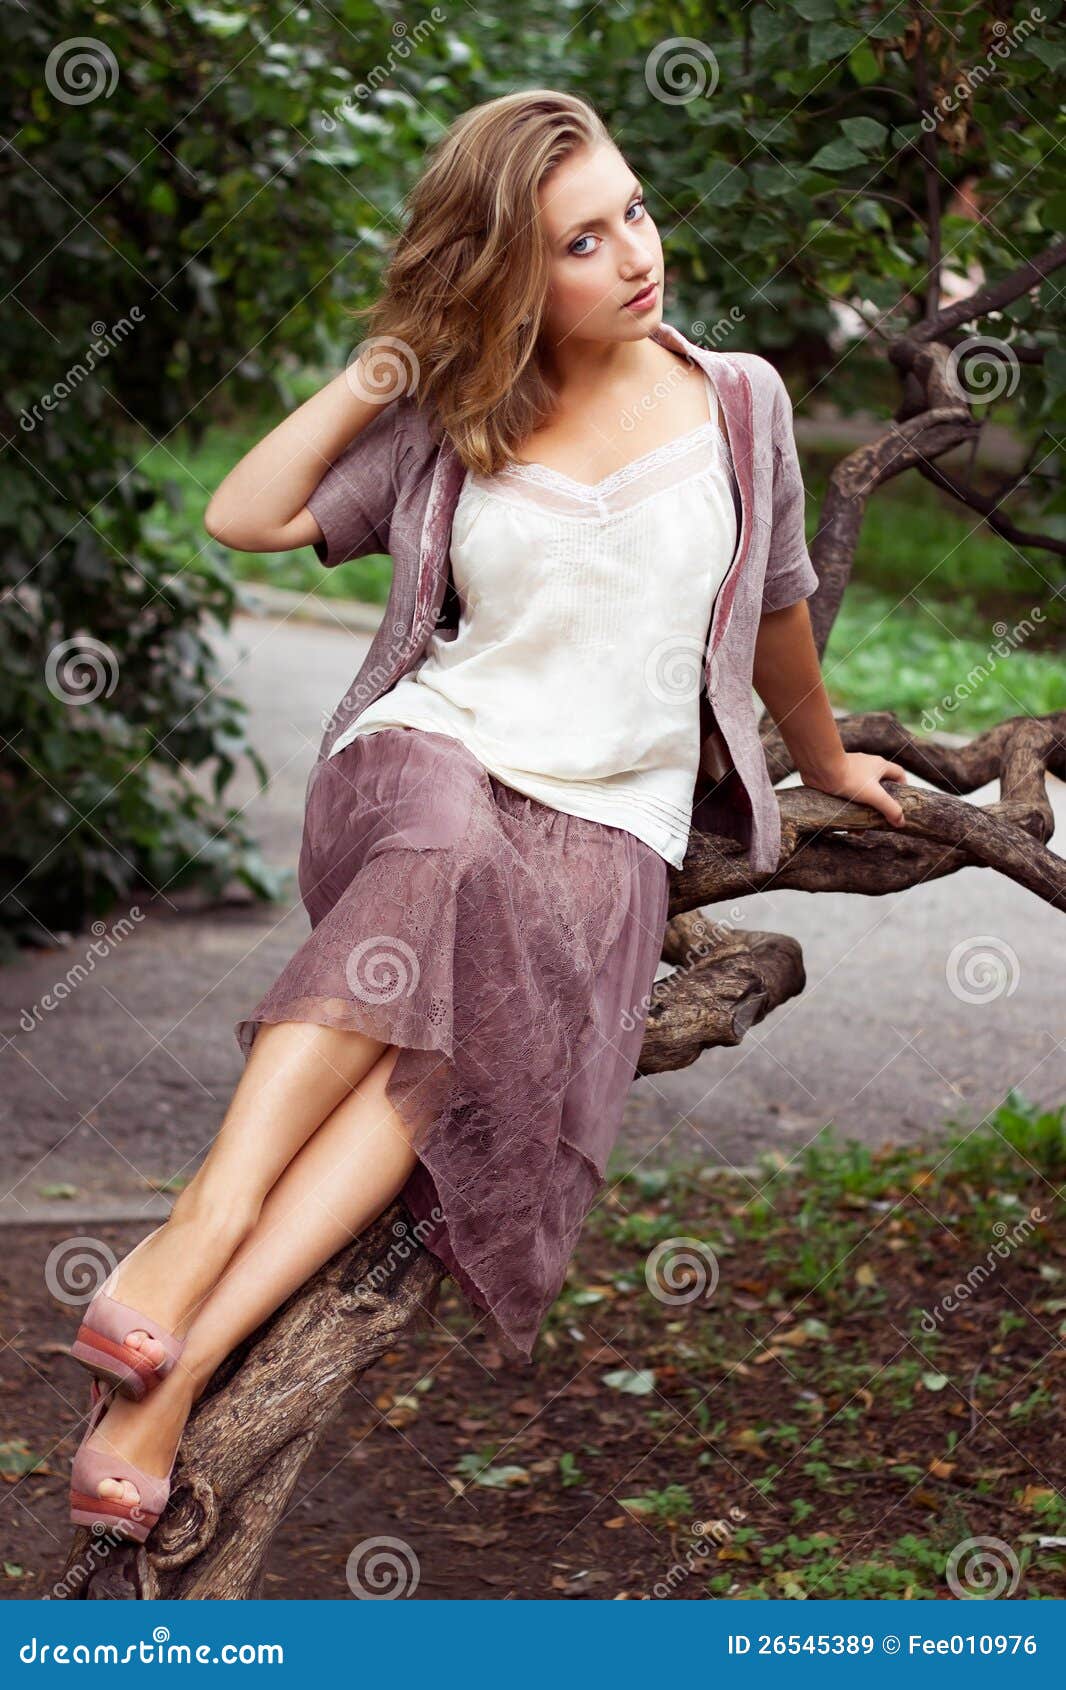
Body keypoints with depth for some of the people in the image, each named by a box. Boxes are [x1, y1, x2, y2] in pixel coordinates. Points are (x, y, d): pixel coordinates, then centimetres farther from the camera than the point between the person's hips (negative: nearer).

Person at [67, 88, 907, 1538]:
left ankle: (182, 1361, -43)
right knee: (449, 858, -41)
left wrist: (828, 763, 36)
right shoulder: (445, 424, 9)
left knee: (463, 1026, -33)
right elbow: (245, 517, 4)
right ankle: (208, 1221, -47)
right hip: (426, 755, 0)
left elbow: (776, 609, 24)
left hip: (610, 820, 0)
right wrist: (380, 369, 6)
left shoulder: (738, 401, 10)